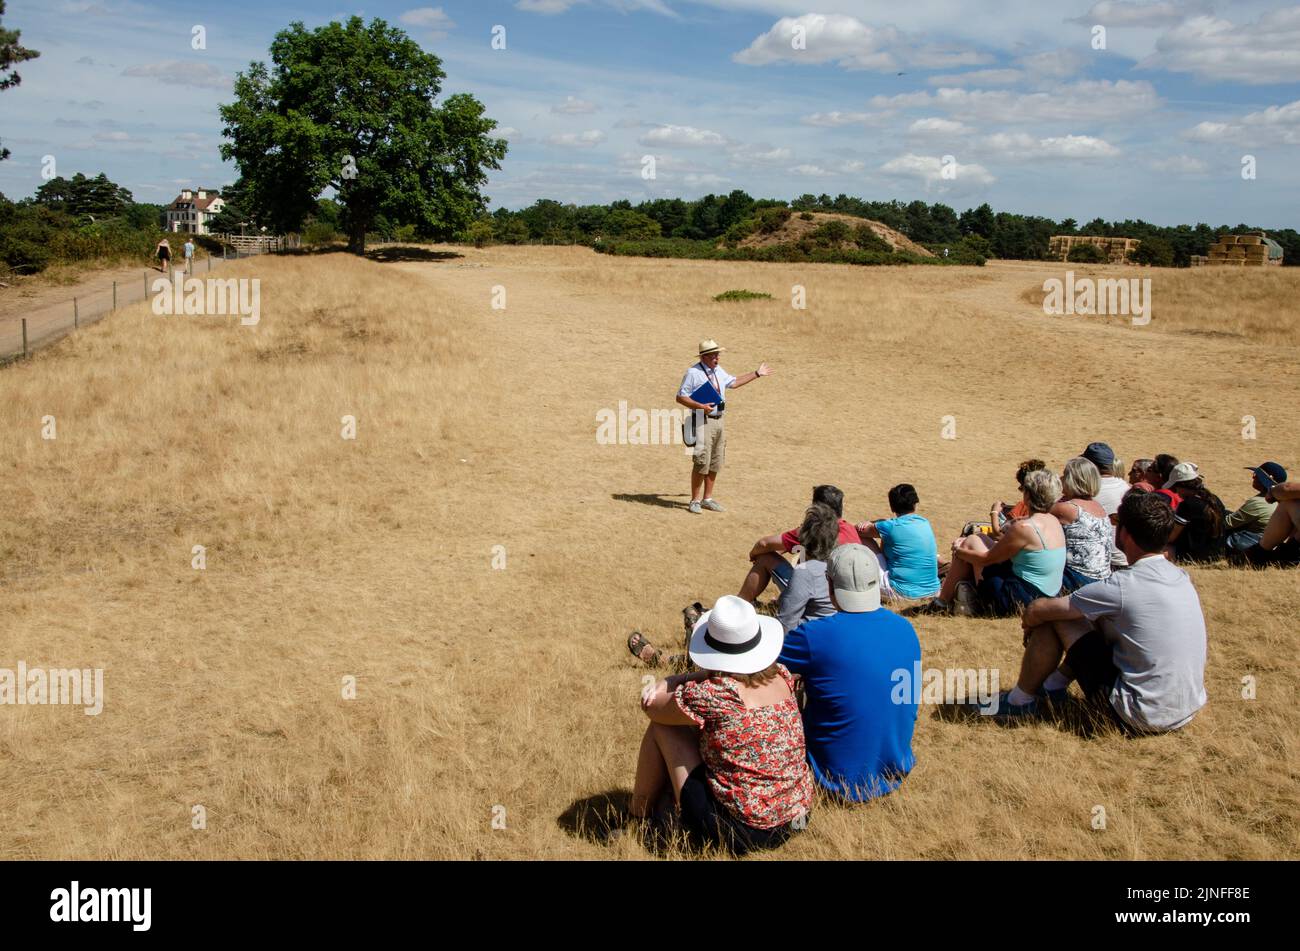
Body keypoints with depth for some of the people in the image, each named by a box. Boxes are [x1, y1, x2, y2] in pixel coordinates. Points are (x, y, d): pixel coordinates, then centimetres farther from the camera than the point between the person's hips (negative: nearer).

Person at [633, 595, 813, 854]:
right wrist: (671, 681, 1)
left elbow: (650, 707, -4)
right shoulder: (781, 677, -3)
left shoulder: (709, 696, -22)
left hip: (736, 834, -6)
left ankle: (640, 815, 25)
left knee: (661, 727, 6)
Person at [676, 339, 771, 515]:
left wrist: (756, 374, 29)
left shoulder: (718, 371, 13)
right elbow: (680, 397, -10)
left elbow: (733, 382, 28)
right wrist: (701, 406, -21)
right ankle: (695, 501, 2)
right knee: (701, 463, -9)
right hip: (702, 421, -8)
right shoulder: (693, 373, -10)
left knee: (715, 463, 11)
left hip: (718, 421, 8)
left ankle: (707, 499, 22)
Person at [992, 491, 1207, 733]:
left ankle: (1020, 701, 13)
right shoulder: (1180, 576, 3)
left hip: (1141, 718, -8)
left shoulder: (1123, 586, -20)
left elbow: (1035, 611, -14)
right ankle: (1055, 685, 28)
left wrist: (1030, 623, 10)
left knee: (1050, 618, -4)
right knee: (1103, 617, 20)